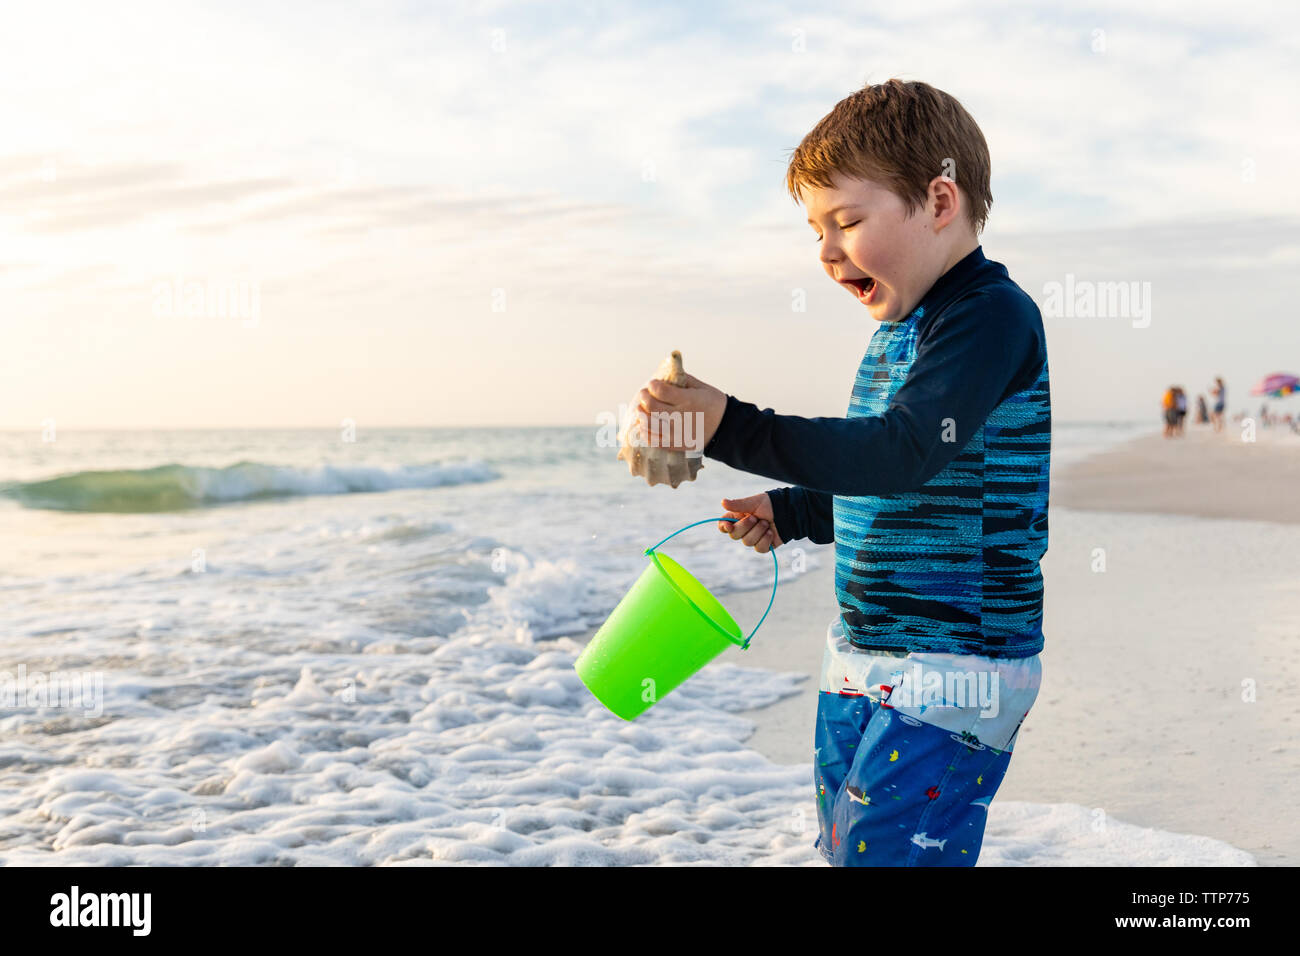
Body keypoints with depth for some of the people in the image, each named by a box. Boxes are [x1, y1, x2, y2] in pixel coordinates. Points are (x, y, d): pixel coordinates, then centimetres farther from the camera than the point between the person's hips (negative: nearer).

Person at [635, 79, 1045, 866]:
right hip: (868, 665, 10)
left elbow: (900, 454, -29)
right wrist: (787, 514, 21)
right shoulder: (902, 329, 15)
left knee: (880, 852, -11)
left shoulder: (992, 314, -15)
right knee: (842, 846, 17)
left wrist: (732, 430, -33)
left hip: (948, 678, -10)